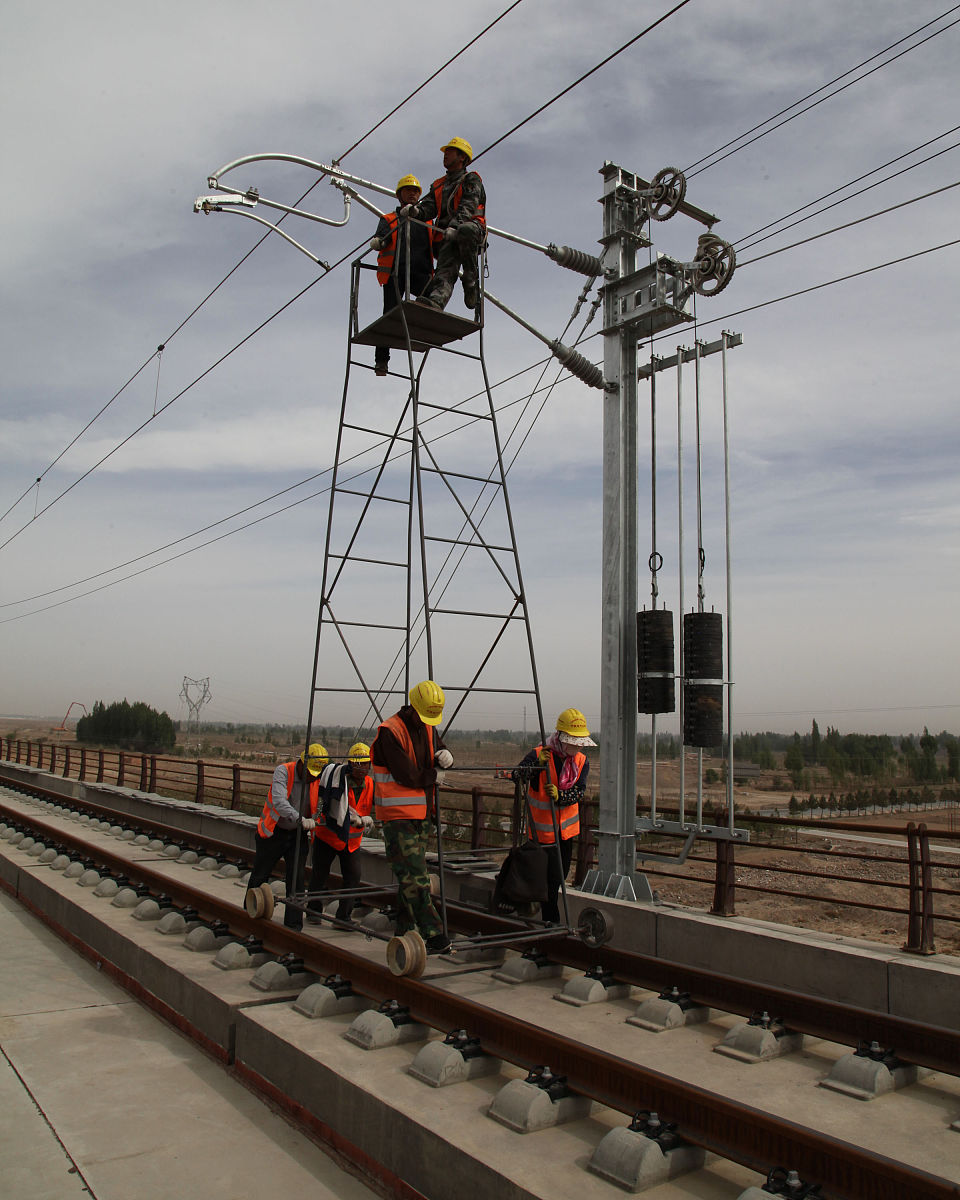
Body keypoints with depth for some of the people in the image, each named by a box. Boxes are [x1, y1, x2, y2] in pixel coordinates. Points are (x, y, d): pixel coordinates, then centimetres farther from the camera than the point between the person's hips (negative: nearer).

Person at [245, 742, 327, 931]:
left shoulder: (319, 779, -7)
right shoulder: (283, 772, -19)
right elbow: (279, 800, -34)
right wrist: (300, 819, -47)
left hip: (298, 835, 2)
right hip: (273, 832, -2)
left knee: (297, 878, -2)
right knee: (260, 875, 9)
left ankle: (293, 925, 7)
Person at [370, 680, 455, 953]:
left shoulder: (428, 729, 9)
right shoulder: (390, 732, -16)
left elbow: (439, 753, 20)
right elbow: (407, 776, -20)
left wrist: (444, 756, -5)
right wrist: (434, 774, -4)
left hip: (421, 812, 8)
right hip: (398, 814, -8)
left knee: (410, 876, 13)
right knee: (414, 877, -10)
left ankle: (404, 933, 23)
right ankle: (434, 935, -10)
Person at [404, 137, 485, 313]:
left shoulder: (471, 179, 13)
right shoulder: (438, 185, 32)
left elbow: (468, 206, -6)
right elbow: (429, 206, 15)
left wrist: (455, 226, -26)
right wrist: (416, 211, -11)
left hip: (472, 227, -3)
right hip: (448, 234, 4)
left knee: (465, 230, -41)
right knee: (446, 269, -24)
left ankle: (471, 281, -31)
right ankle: (435, 301, -52)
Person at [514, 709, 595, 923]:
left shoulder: (582, 761, -2)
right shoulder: (539, 754, -17)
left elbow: (579, 792, -9)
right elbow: (518, 775, -28)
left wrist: (560, 795, -28)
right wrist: (538, 764, -44)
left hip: (567, 827, 6)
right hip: (543, 828, -5)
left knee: (561, 876, 17)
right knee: (552, 879, -6)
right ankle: (552, 923, 7)